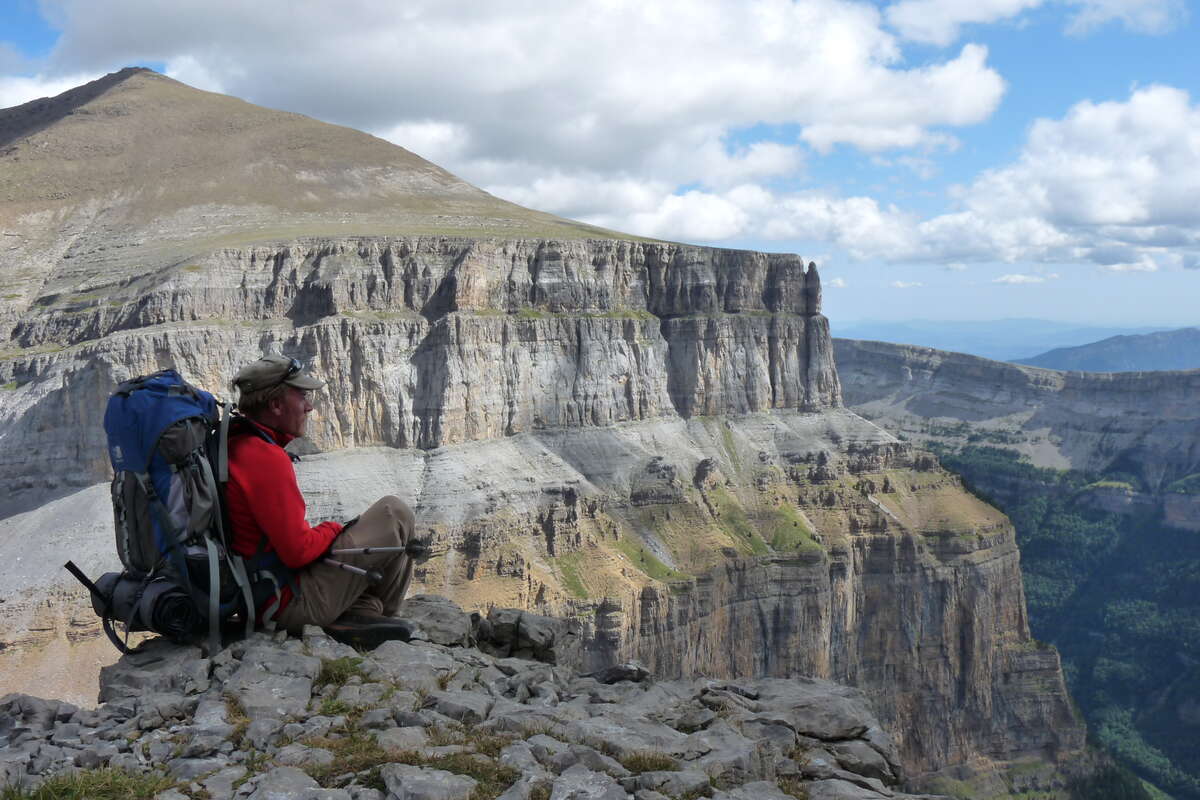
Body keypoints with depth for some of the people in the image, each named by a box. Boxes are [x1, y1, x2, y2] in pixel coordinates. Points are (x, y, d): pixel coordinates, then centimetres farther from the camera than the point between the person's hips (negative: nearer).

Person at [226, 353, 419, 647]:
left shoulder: (235, 446, 8)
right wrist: (335, 530, -3)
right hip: (293, 604, -10)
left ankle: (359, 612, 4)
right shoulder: (268, 459, -22)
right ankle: (369, 611, 13)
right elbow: (299, 550, -22)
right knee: (396, 514, -4)